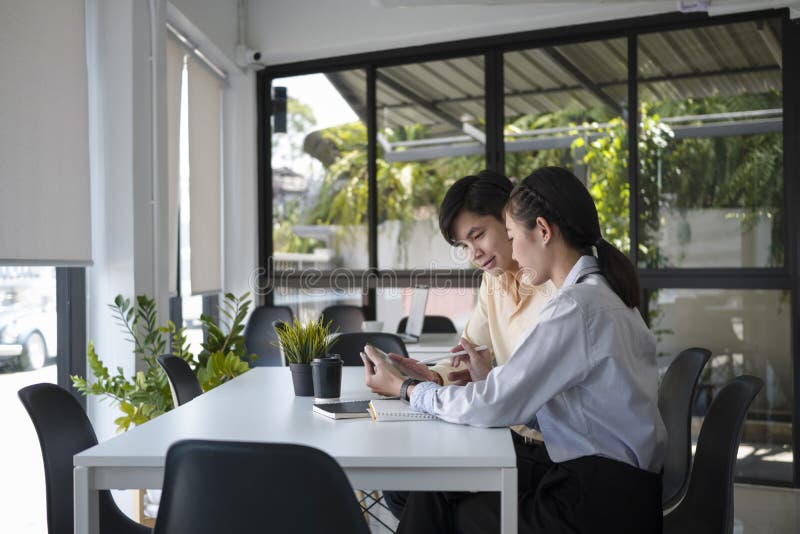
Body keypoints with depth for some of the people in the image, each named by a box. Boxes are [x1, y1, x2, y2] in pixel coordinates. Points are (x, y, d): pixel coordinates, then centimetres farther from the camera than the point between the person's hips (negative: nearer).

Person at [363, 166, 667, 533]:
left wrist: (404, 388, -4)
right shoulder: (605, 296, 10)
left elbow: (493, 407, -17)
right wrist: (491, 380, 11)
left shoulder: (577, 307, -19)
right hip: (610, 487, 8)